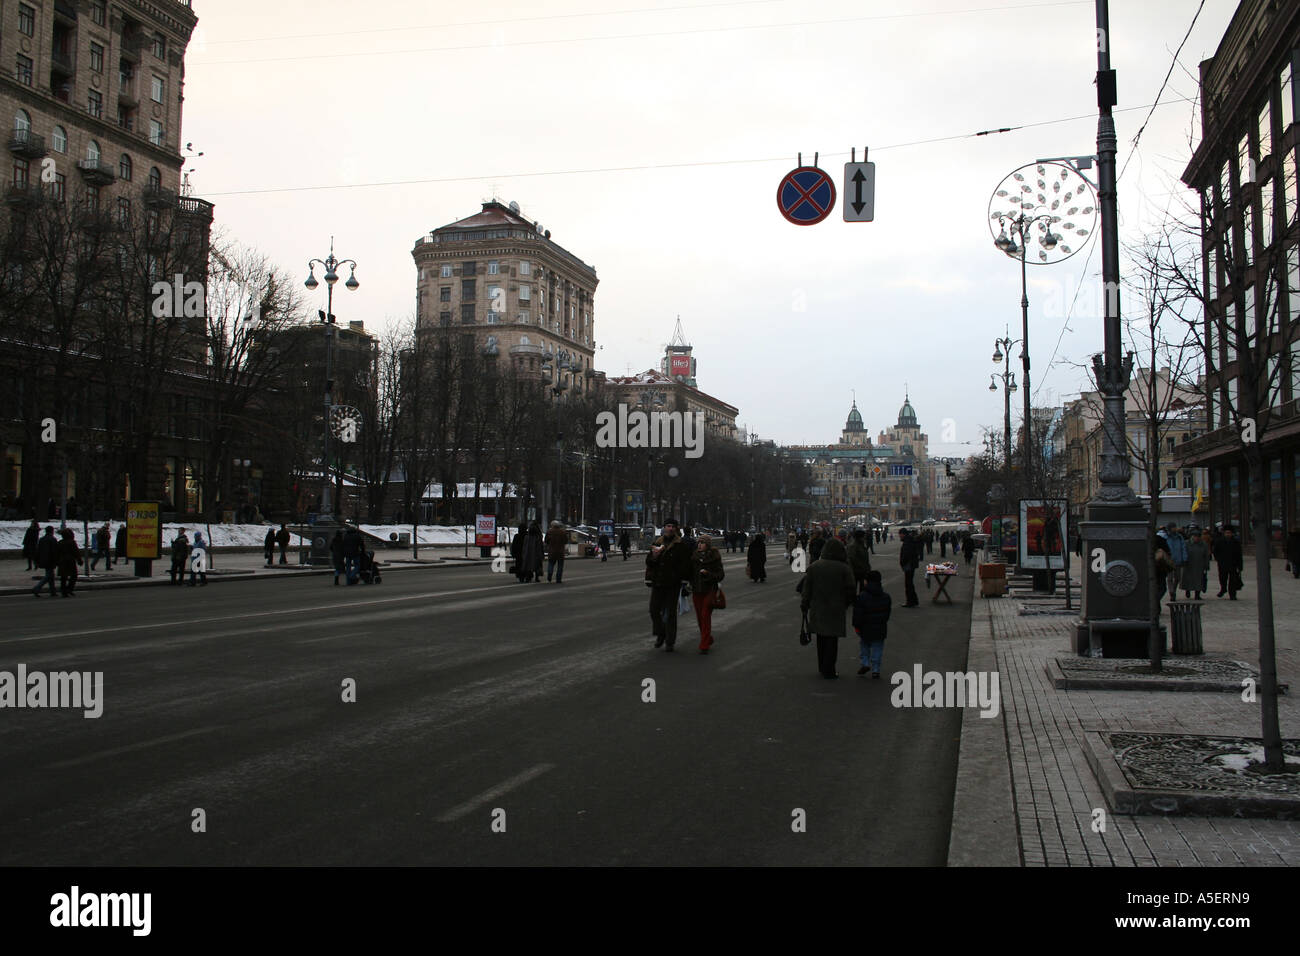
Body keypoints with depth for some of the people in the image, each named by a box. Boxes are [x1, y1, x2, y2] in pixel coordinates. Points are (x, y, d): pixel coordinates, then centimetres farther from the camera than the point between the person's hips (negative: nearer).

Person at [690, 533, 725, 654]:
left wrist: (708, 574, -22)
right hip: (696, 591, 4)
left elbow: (721, 575, -8)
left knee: (706, 617, -10)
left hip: (709, 591, -4)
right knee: (699, 617, 9)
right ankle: (708, 639, 29)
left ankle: (704, 645, -8)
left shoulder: (715, 558, -6)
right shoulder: (694, 556, 5)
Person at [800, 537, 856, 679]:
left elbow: (807, 588, 0)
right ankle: (828, 671, 6)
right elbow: (851, 590, -6)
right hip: (836, 610, -3)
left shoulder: (813, 566, -3)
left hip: (817, 608, 3)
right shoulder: (844, 569, -10)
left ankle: (822, 667, 26)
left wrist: (804, 606, 8)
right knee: (832, 640, 4)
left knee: (821, 638, 17)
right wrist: (846, 603, 11)